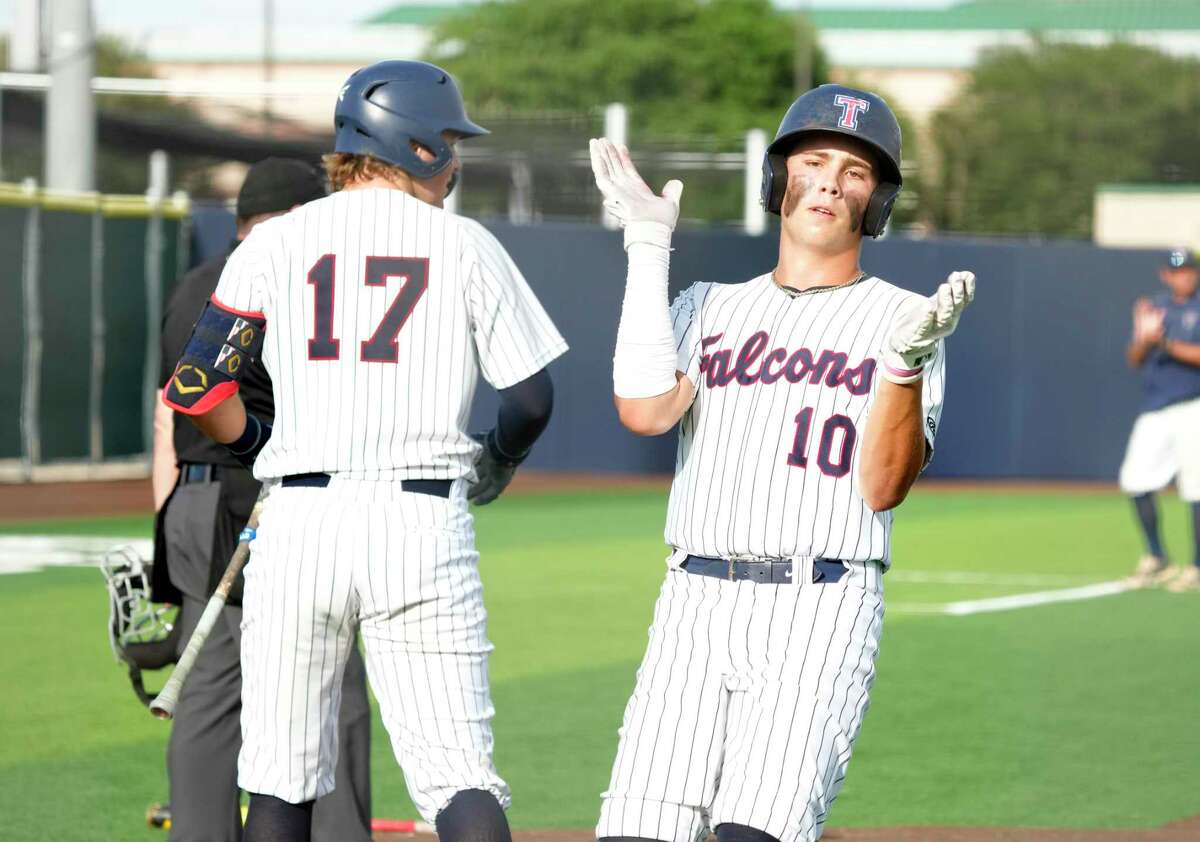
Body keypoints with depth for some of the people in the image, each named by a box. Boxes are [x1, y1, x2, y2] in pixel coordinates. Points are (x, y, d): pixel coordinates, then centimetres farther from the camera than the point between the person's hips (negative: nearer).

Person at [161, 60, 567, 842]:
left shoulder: (278, 241, 7)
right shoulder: (466, 245, 5)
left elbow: (196, 389, 1)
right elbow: (531, 397, 3)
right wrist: (496, 466, 24)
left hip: (301, 517, 1)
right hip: (425, 522, -1)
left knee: (284, 778, 9)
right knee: (461, 773, -2)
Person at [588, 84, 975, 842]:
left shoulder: (902, 318, 9)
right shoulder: (709, 308, 18)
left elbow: (884, 487, -3)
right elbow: (644, 410, -3)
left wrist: (907, 359, -18)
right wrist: (649, 252, 0)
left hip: (824, 608, -3)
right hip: (696, 605, 3)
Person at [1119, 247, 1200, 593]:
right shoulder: (1152, 308, 13)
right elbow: (1134, 359, 8)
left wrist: (1170, 345, -21)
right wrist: (1145, 337, -11)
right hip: (1154, 409, 5)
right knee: (1136, 480, 0)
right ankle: (1155, 558, 17)